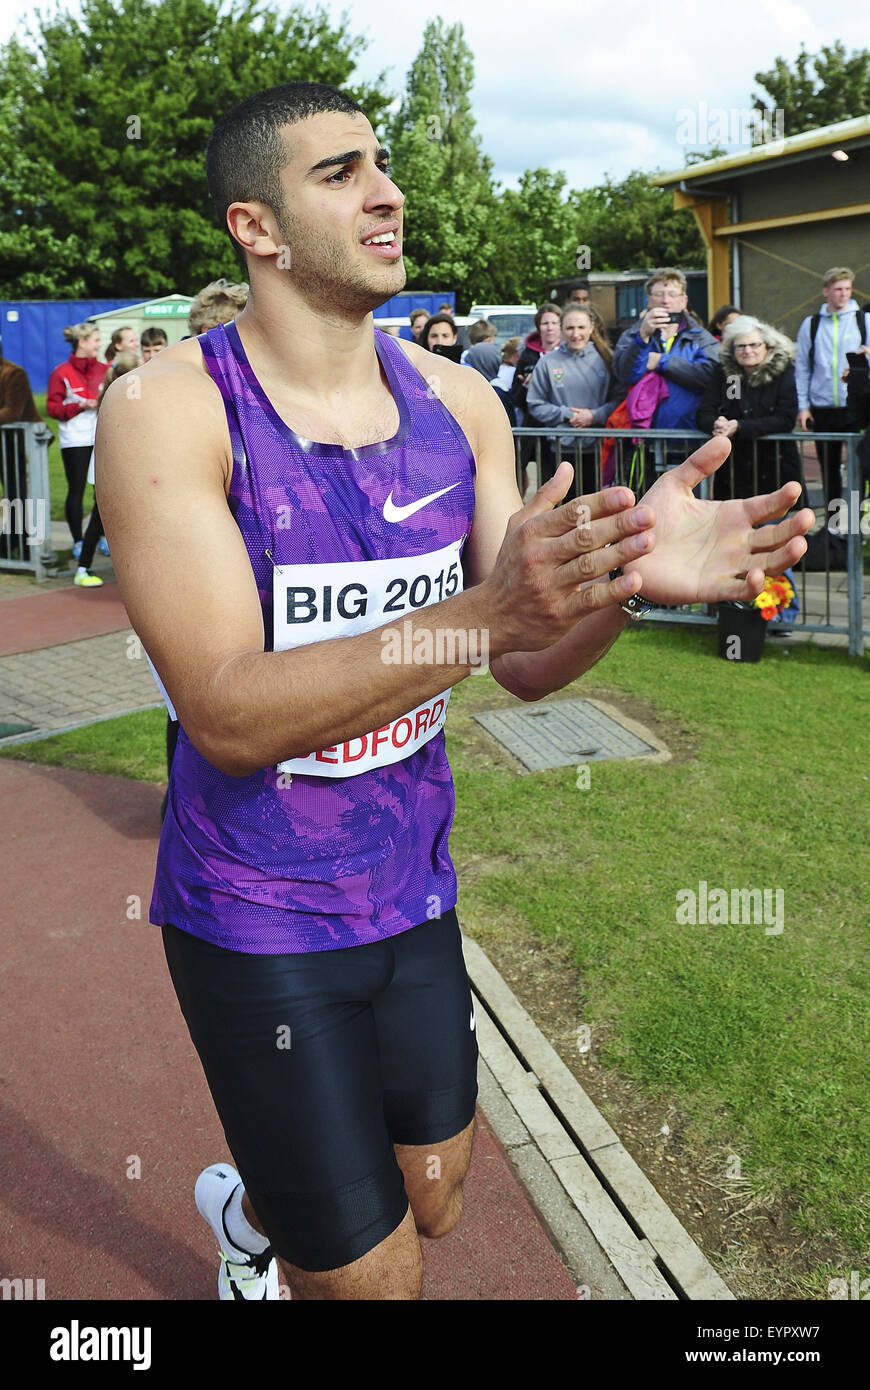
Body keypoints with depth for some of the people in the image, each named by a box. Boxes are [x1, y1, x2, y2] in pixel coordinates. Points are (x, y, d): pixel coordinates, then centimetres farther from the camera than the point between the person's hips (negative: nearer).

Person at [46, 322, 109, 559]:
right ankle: (78, 541, 9)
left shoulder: (103, 369, 10)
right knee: (76, 491, 1)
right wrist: (80, 405, -16)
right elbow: (53, 407, -5)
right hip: (75, 439, -4)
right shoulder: (62, 373, -3)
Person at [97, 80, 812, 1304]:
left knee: (431, 1207, 23)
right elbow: (227, 716, -25)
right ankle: (256, 1213, 41)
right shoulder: (169, 409, -17)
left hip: (415, 891, 5)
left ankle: (249, 1211, 54)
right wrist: (485, 611, -36)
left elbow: (528, 668, 0)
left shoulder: (457, 400, -1)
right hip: (258, 918, -5)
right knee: (375, 1276, 7)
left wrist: (626, 580, -21)